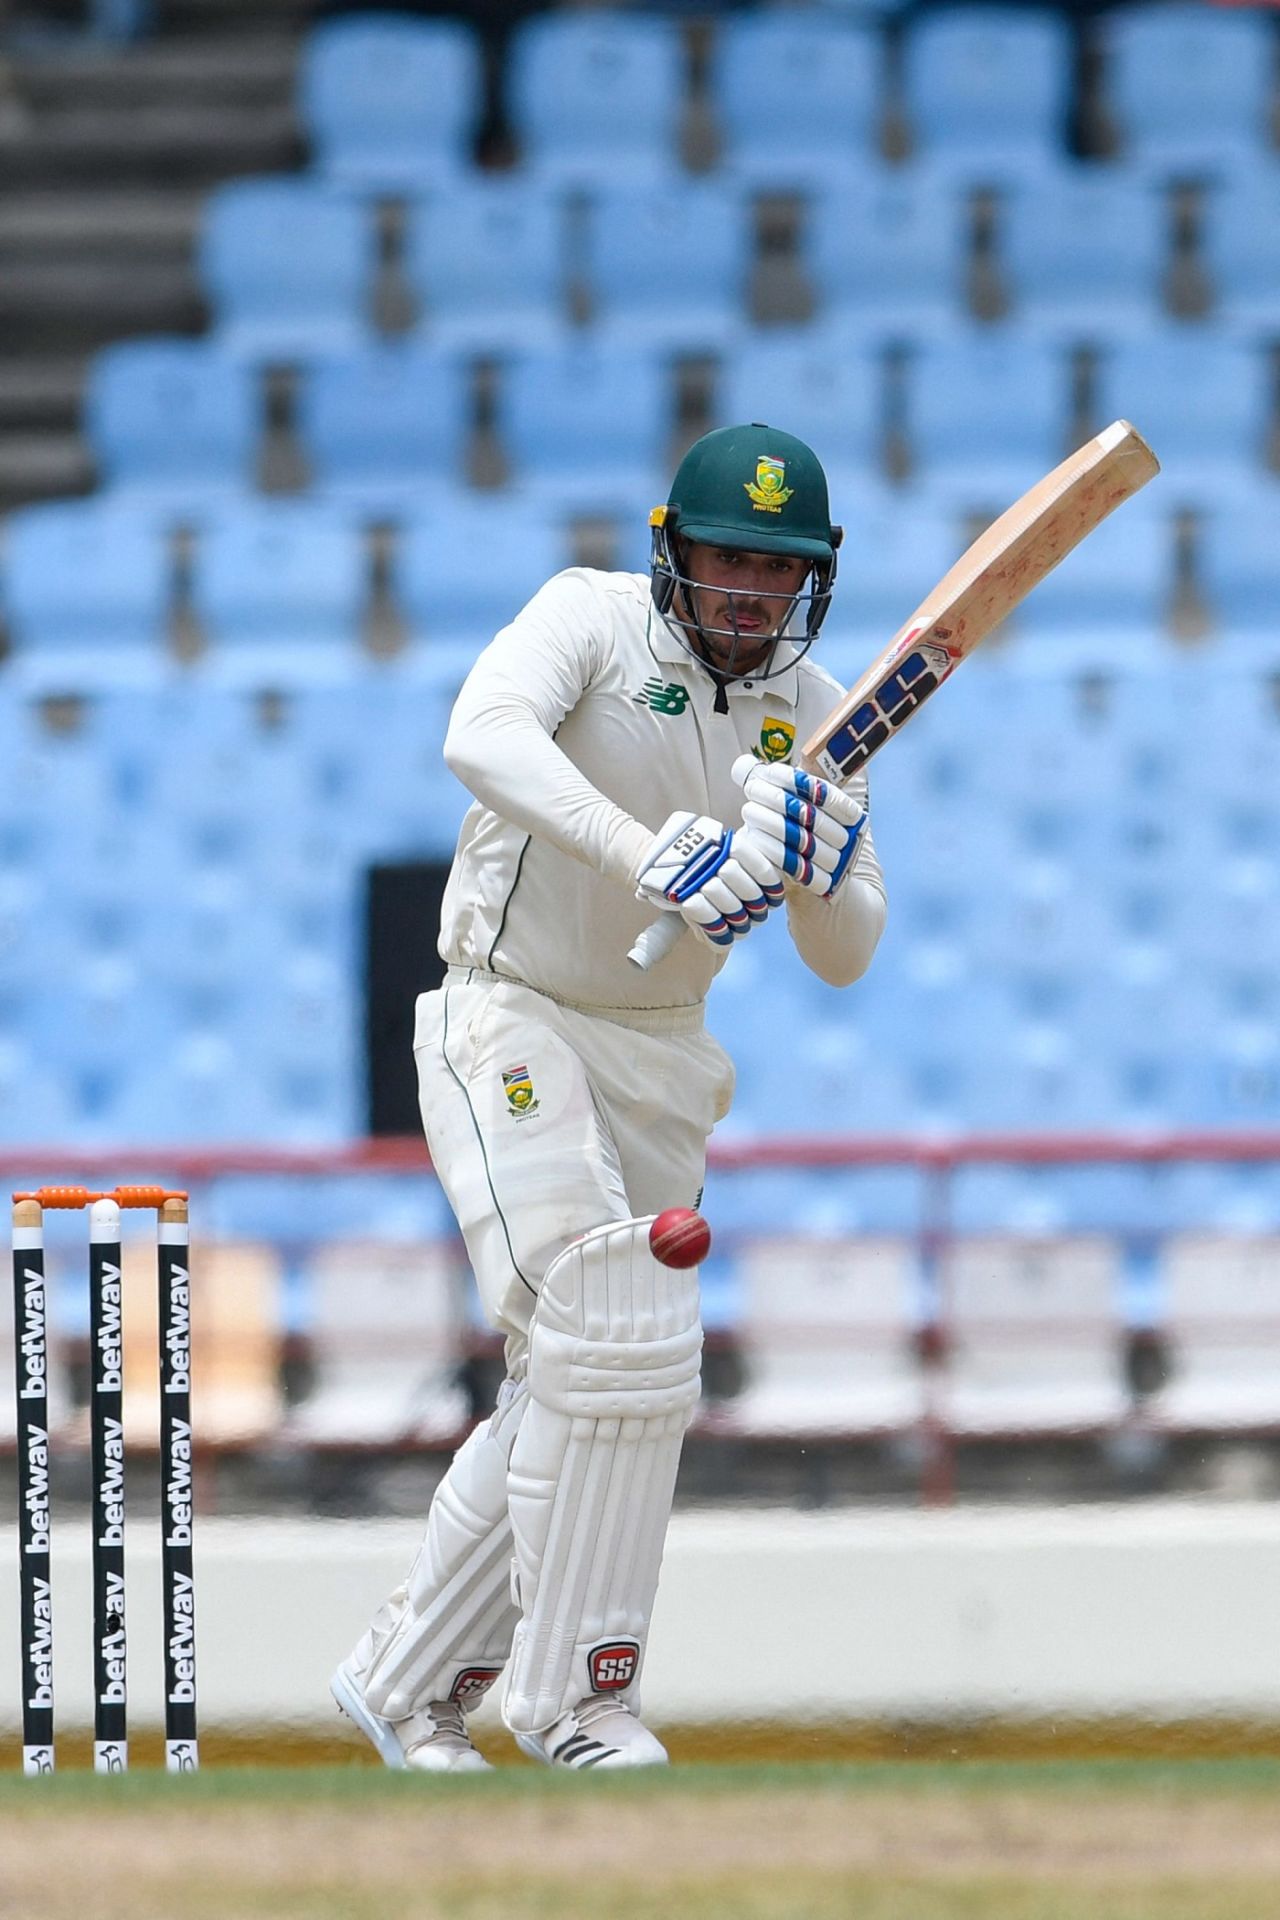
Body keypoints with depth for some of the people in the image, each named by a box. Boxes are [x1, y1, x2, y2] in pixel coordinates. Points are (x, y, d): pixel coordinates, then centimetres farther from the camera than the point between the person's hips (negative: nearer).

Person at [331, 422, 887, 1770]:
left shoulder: (813, 714, 2)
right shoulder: (594, 619, -13)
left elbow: (843, 961, -1)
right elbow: (483, 736, -35)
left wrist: (824, 871, -24)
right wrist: (650, 855, -48)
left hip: (660, 1061, 7)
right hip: (510, 1033, -7)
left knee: (579, 1402, 10)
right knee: (614, 1327, -23)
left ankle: (409, 1681, 27)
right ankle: (574, 1693, -15)